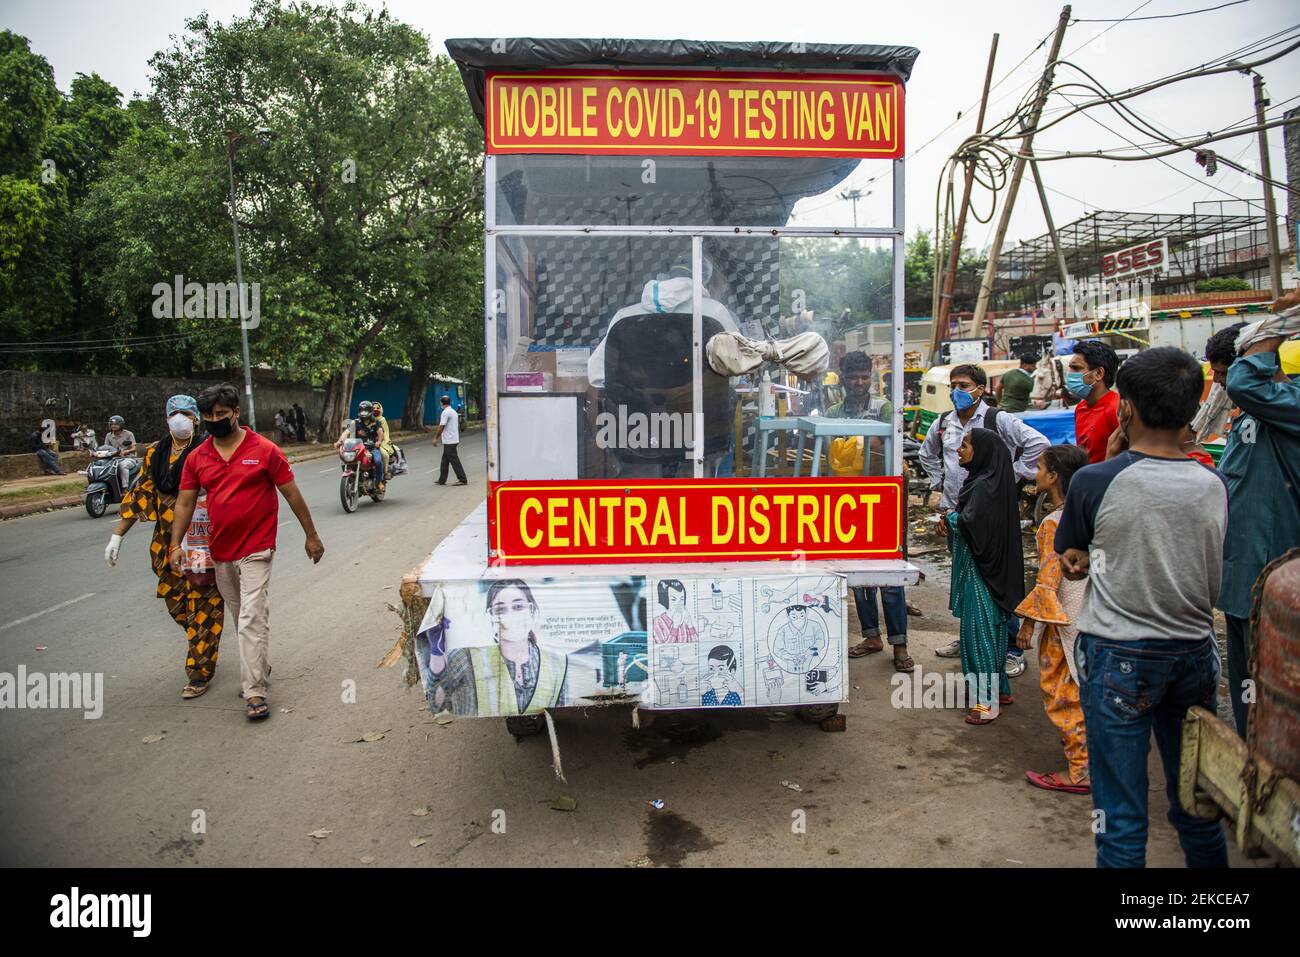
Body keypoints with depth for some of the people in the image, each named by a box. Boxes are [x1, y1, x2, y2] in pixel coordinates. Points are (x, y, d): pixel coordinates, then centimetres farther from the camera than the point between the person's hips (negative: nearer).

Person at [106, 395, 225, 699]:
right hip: (167, 543, 5)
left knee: (204, 605, 0)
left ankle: (199, 672, 11)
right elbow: (139, 494, 12)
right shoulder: (155, 453, 8)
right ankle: (202, 647, 38)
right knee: (176, 601, 13)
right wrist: (116, 535, 9)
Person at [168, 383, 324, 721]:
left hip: (255, 550, -5)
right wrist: (175, 544, -2)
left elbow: (292, 494, -3)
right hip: (220, 553, 5)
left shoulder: (265, 450, -8)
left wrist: (311, 536, 1)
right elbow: (185, 503, 8)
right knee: (240, 620, 17)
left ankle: (255, 693, -7)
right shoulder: (197, 458, 4)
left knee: (252, 620, -10)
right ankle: (261, 669, 35)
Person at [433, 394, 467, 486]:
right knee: (445, 460, 15)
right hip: (454, 439, 10)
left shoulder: (445, 412, -14)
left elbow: (441, 427, -17)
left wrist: (435, 438, -8)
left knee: (454, 460, -8)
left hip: (449, 441, -10)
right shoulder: (453, 411, 15)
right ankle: (442, 480, 19)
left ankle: (462, 479, -8)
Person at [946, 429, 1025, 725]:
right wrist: (955, 517, -1)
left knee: (981, 631, -4)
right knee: (990, 629, 16)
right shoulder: (986, 480, 10)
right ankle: (999, 689, 27)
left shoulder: (984, 486, -19)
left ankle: (987, 702, 2)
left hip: (980, 571, -10)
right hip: (988, 567, 10)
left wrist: (951, 515, -9)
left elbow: (968, 523, -27)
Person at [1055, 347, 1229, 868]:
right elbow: (1215, 585, 6)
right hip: (1195, 652, 4)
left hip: (1119, 655, -4)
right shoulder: (1214, 486, -5)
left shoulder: (1093, 482, -15)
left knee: (1121, 812, 7)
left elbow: (1070, 562, 0)